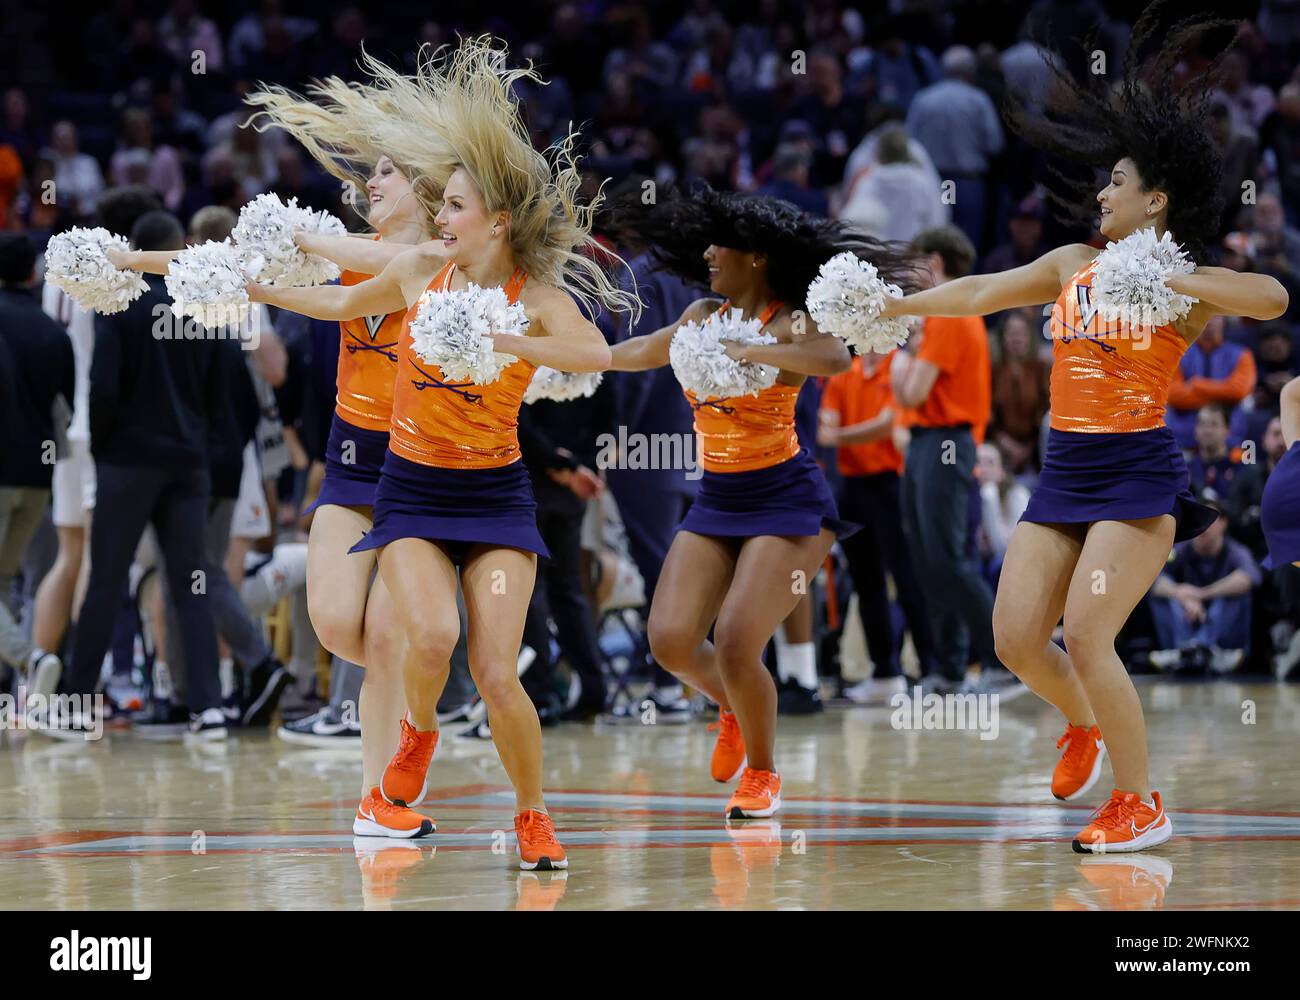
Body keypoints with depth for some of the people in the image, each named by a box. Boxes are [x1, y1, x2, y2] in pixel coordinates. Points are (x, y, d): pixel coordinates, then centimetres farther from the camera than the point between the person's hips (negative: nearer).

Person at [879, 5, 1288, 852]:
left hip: (1138, 473, -6)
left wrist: (1165, 278, -29)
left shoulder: (1185, 285, -7)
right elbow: (978, 295, 19)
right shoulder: (1073, 266, 11)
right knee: (1016, 637, 2)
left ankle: (1141, 805, -5)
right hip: (1064, 471, 6)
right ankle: (1086, 726, 33)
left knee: (1085, 634, -17)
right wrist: (889, 306, 21)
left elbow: (1272, 298, -25)